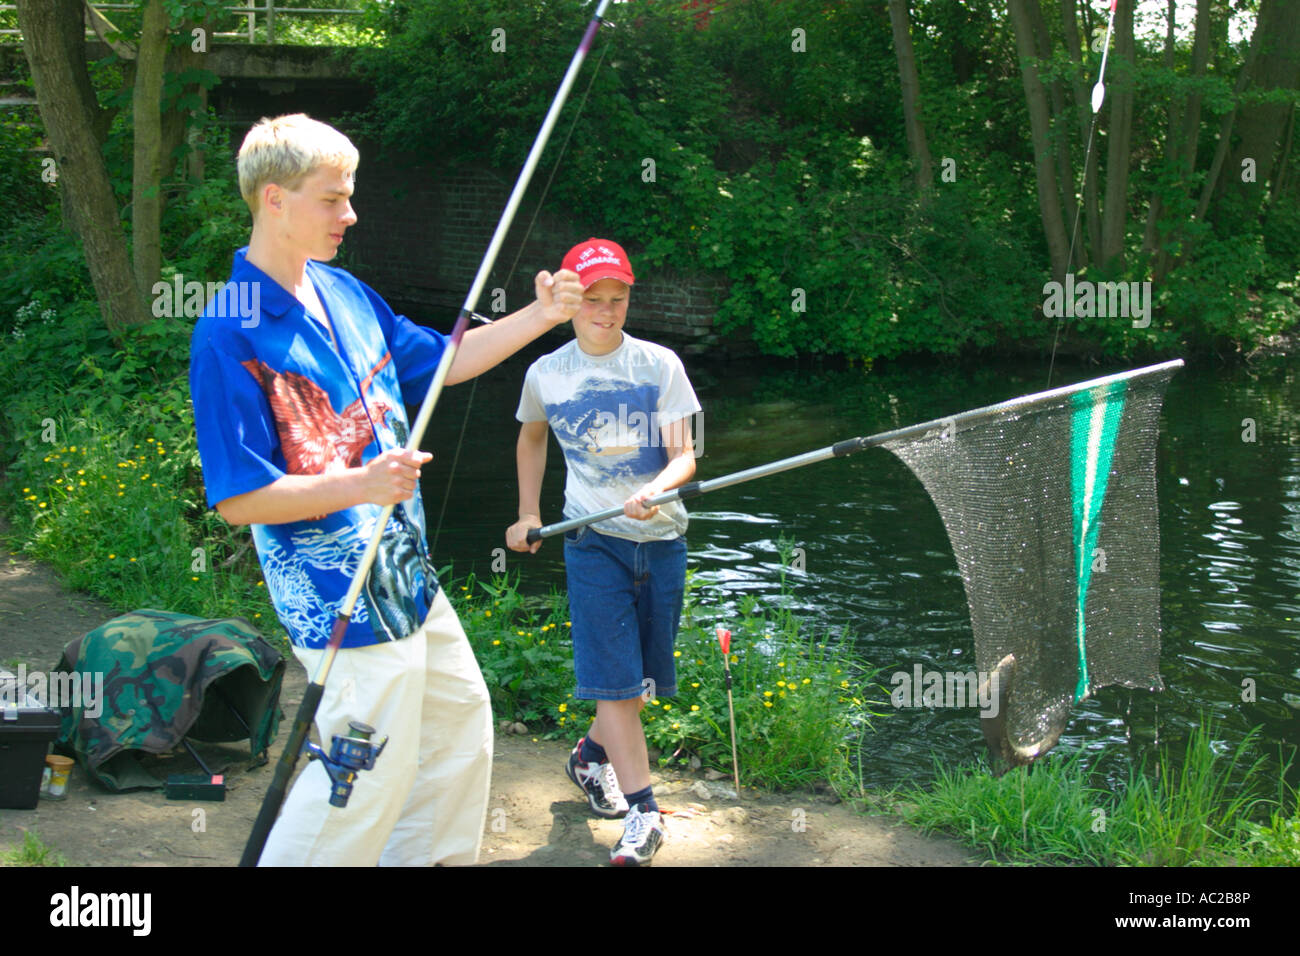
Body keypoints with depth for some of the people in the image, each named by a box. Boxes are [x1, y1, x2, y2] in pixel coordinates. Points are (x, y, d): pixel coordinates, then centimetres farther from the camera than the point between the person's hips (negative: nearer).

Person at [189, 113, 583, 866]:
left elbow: (438, 360, 17)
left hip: (405, 573, 9)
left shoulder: (342, 291, 5)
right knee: (369, 773, -2)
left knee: (461, 719, 22)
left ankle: (432, 857, 40)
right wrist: (359, 485, -32)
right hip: (344, 599, -9)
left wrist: (540, 317, 8)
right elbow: (239, 499, -21)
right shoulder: (231, 335, -20)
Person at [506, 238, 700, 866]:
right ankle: (642, 811, -6)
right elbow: (531, 438, 20)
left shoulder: (659, 365, -3)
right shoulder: (546, 374, 0)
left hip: (661, 537, 1)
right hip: (594, 539, -1)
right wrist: (528, 514, 16)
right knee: (614, 675, -10)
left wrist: (654, 490, -28)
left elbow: (684, 455, -8)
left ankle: (591, 754, 39)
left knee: (646, 678, 12)